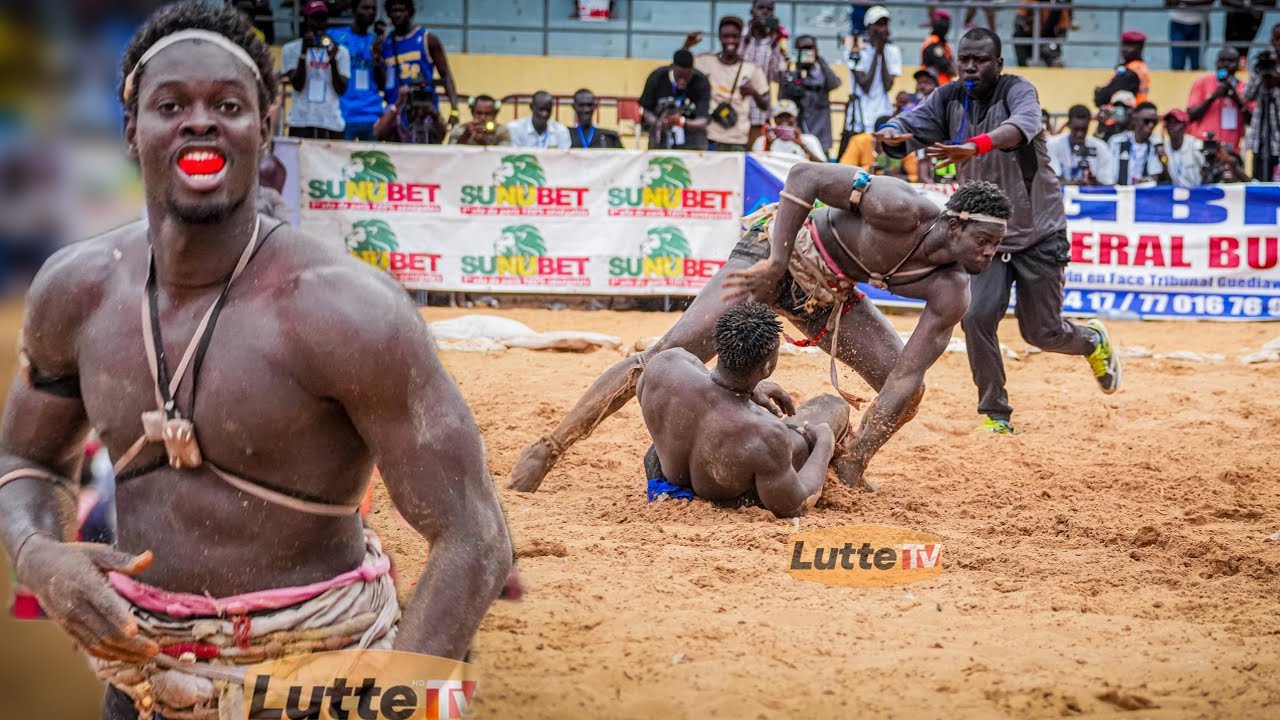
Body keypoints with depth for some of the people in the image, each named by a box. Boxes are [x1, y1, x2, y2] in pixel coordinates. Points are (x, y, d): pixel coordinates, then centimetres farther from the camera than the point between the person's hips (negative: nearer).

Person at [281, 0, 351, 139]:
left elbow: (341, 89, 2)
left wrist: (333, 61, -11)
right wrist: (304, 52, -11)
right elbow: (297, 85, -4)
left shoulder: (340, 52, 9)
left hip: (332, 122, 2)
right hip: (301, 122, -2)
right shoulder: (292, 49, 5)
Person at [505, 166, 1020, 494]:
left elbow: (904, 376, -17)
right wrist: (776, 265, -34)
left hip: (828, 293, 7)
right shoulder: (901, 209, -32)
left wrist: (855, 461, -22)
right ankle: (547, 449, -12)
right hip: (777, 252, -6)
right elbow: (804, 176, -30)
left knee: (908, 391, -4)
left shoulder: (951, 293, -15)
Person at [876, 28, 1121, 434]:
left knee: (1042, 332, 5)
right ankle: (996, 415, 0)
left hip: (1038, 233, -3)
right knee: (977, 318, -15)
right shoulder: (948, 100, -1)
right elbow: (910, 125, -15)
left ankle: (1092, 341, 40)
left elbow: (1023, 125, -38)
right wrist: (892, 134, -41)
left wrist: (976, 145, -58)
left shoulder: (1017, 91, -16)